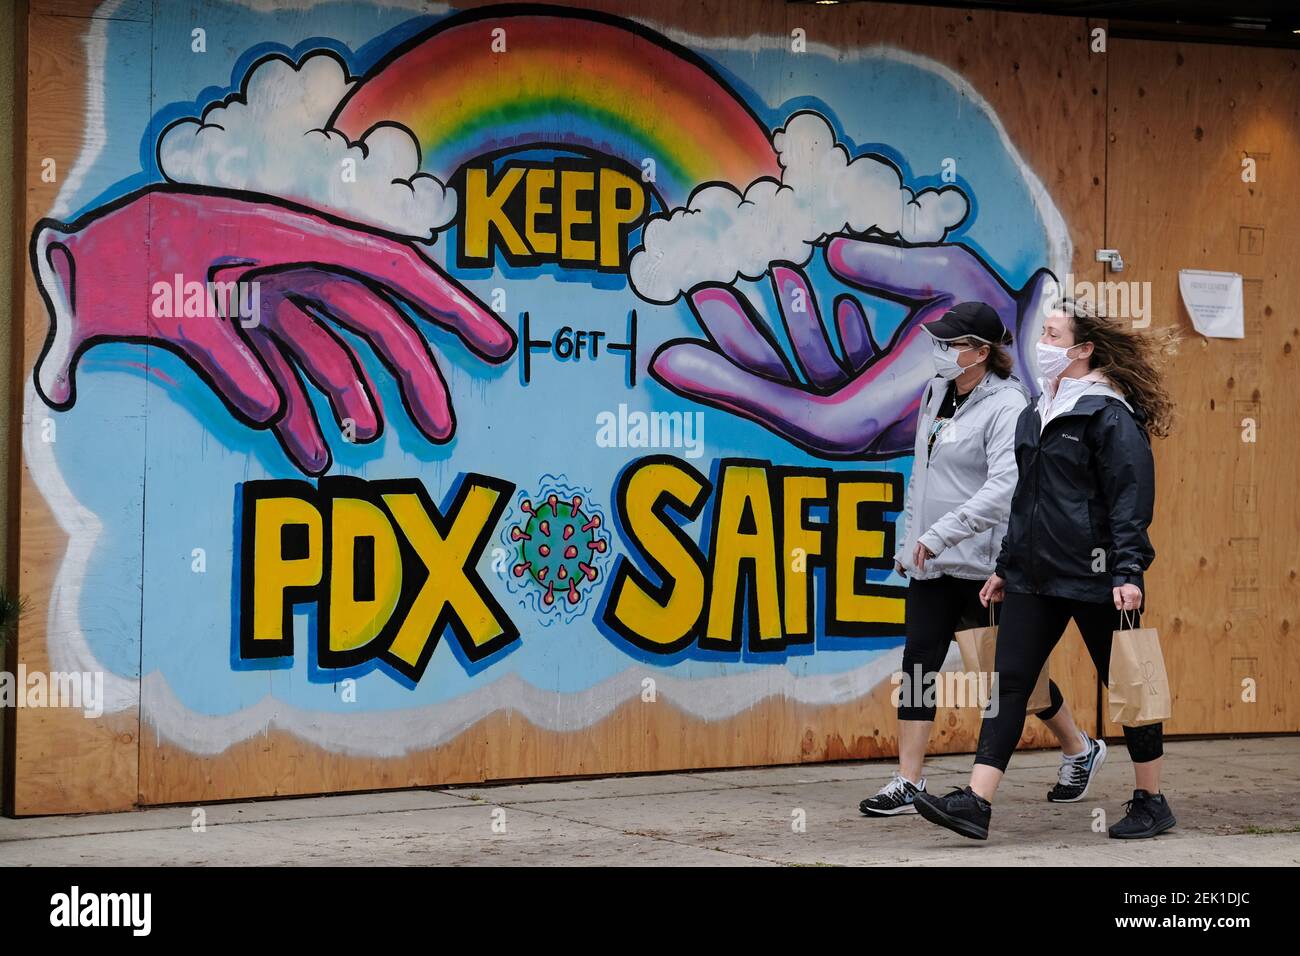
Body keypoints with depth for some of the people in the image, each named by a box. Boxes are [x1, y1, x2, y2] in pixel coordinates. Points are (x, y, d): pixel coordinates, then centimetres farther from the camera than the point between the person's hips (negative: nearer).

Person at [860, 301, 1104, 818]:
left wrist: (938, 534, -28)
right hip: (932, 562, 7)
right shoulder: (937, 392, 9)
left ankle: (1080, 750, 29)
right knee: (919, 661, -2)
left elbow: (1004, 488, -26)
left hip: (985, 563, -7)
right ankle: (908, 784, -1)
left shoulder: (1006, 406, -16)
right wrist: (910, 536, 17)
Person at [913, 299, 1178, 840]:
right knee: (1008, 682, -2)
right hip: (1035, 575, 8)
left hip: (1093, 577, -8)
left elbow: (1131, 500, -14)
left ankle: (1151, 802, 17)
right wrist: (1006, 566, 21)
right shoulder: (1037, 414, 15)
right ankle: (976, 802, -7)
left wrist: (1128, 572, -22)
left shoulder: (1110, 415, -10)